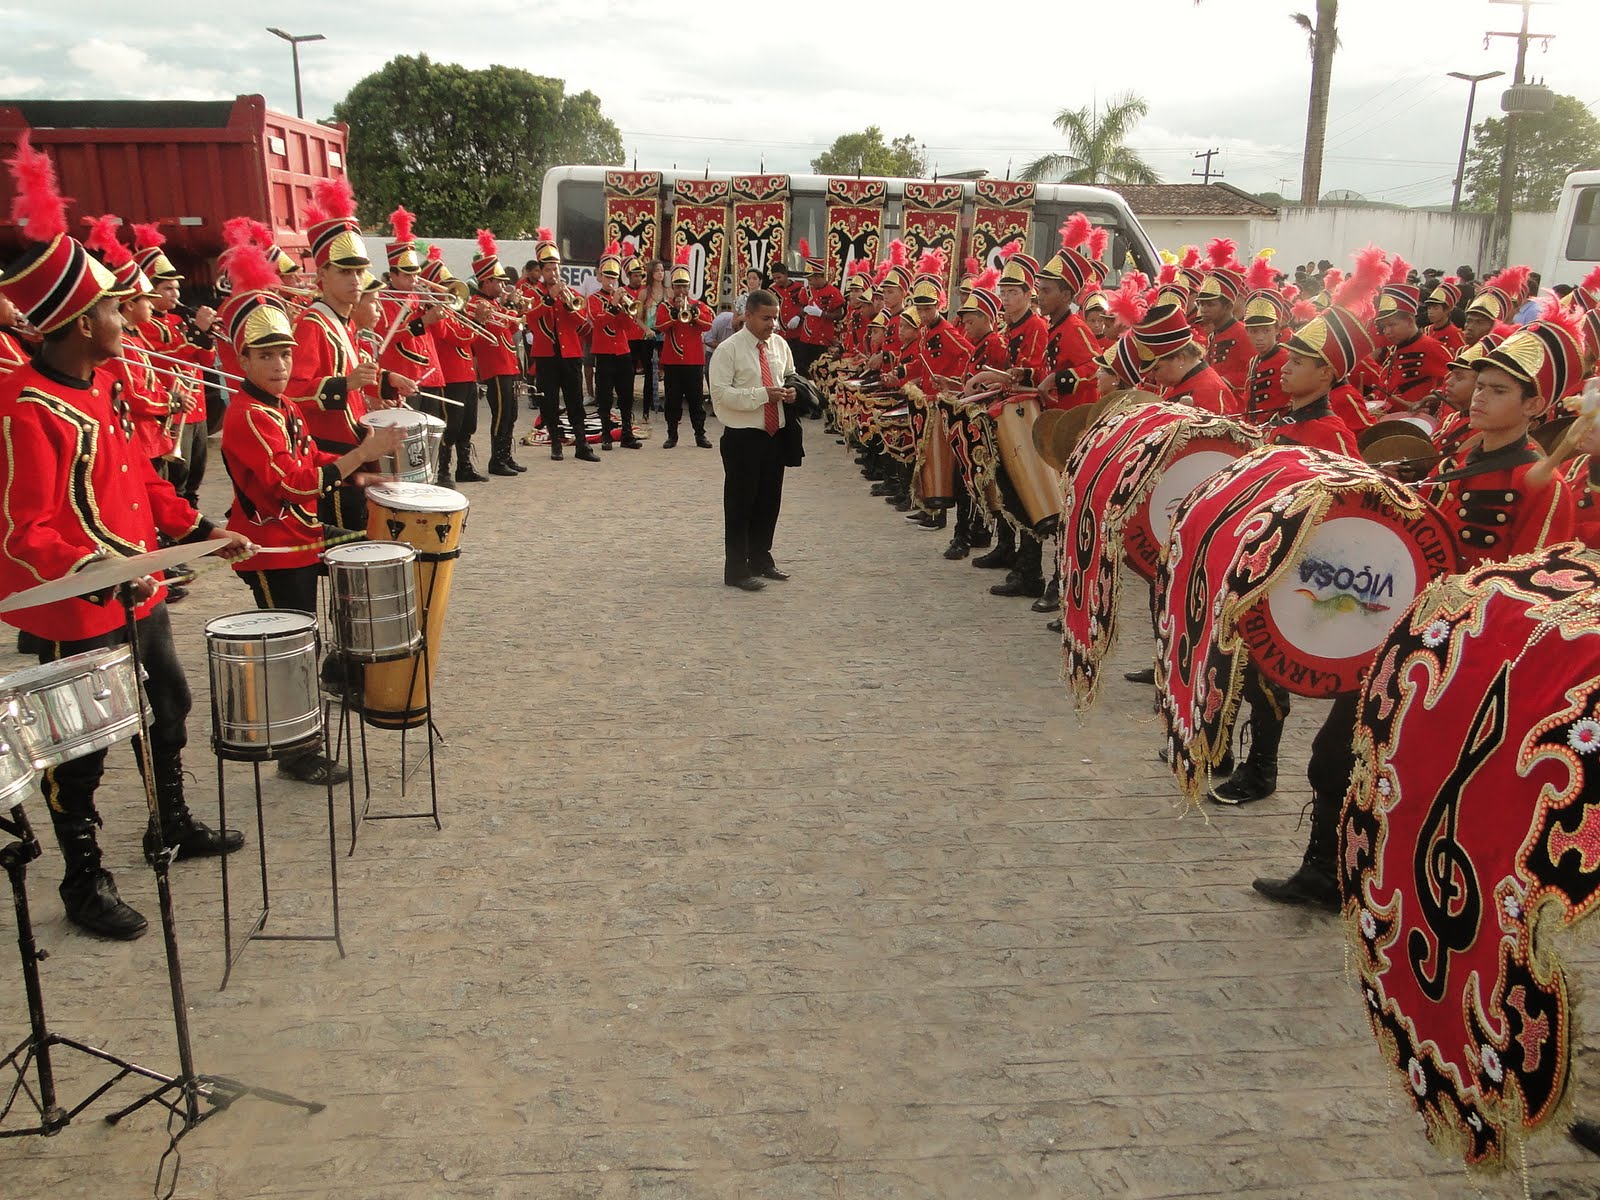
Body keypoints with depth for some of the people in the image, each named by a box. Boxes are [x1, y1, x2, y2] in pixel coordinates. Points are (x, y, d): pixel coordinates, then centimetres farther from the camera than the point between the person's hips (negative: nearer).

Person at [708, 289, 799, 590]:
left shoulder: (779, 345, 7)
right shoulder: (729, 349, -11)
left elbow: (791, 376, 23)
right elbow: (720, 393, -17)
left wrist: (792, 391, -2)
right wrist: (762, 394, -23)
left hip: (776, 433, 6)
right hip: (742, 437, -6)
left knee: (769, 499, 15)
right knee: (740, 502, 1)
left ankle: (760, 559, 31)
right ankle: (736, 569, 10)